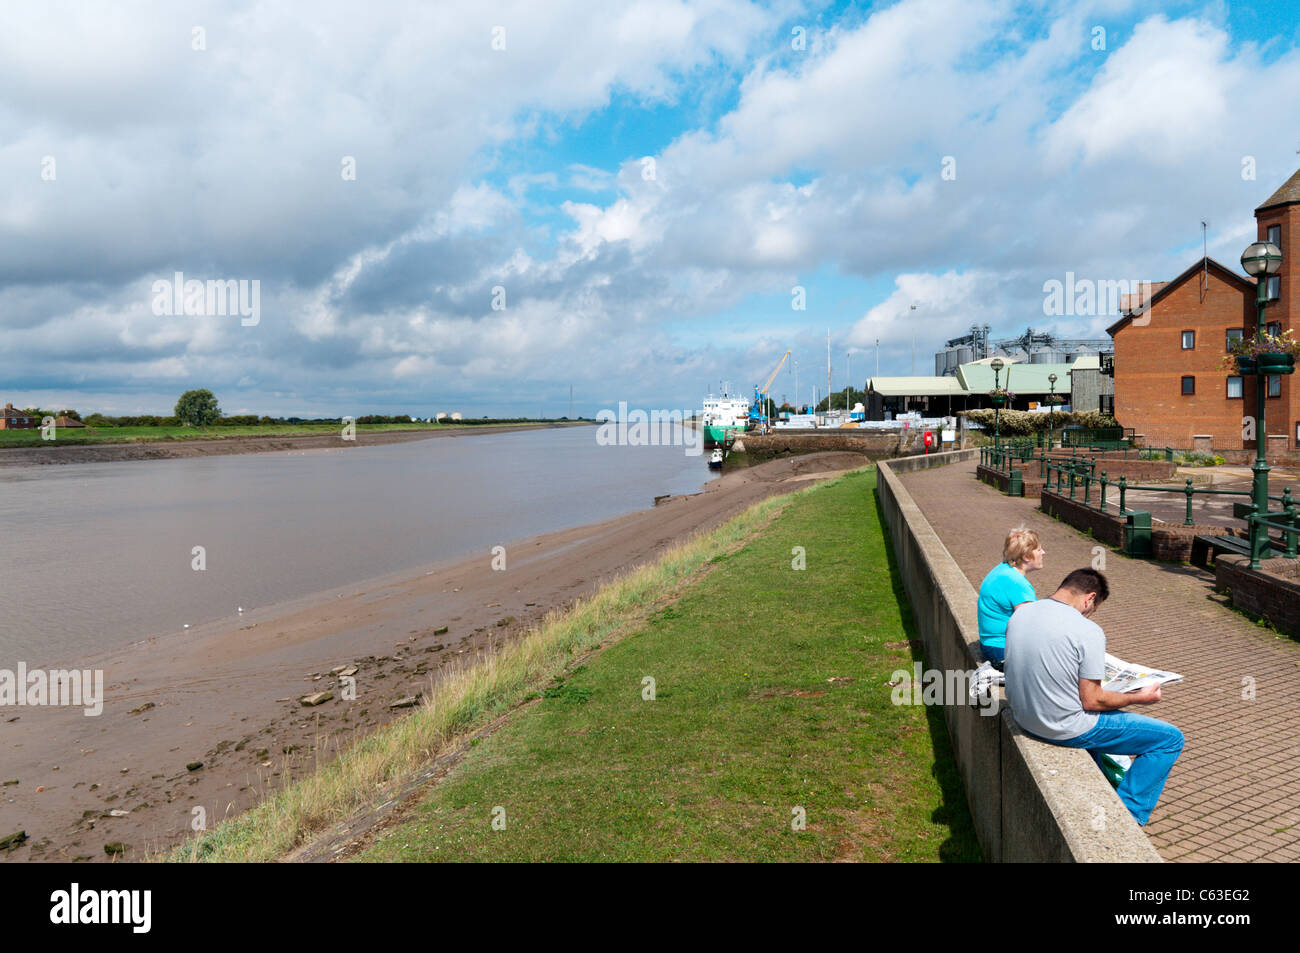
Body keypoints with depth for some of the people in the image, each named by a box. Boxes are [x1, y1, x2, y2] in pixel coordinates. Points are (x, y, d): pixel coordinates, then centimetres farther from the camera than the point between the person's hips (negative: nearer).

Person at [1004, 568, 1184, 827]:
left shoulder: (1020, 614, -1)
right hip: (1065, 728, -8)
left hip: (1022, 716, 8)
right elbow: (1091, 701, -18)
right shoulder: (1088, 631, -21)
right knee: (1171, 739, 5)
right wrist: (1139, 697, -2)